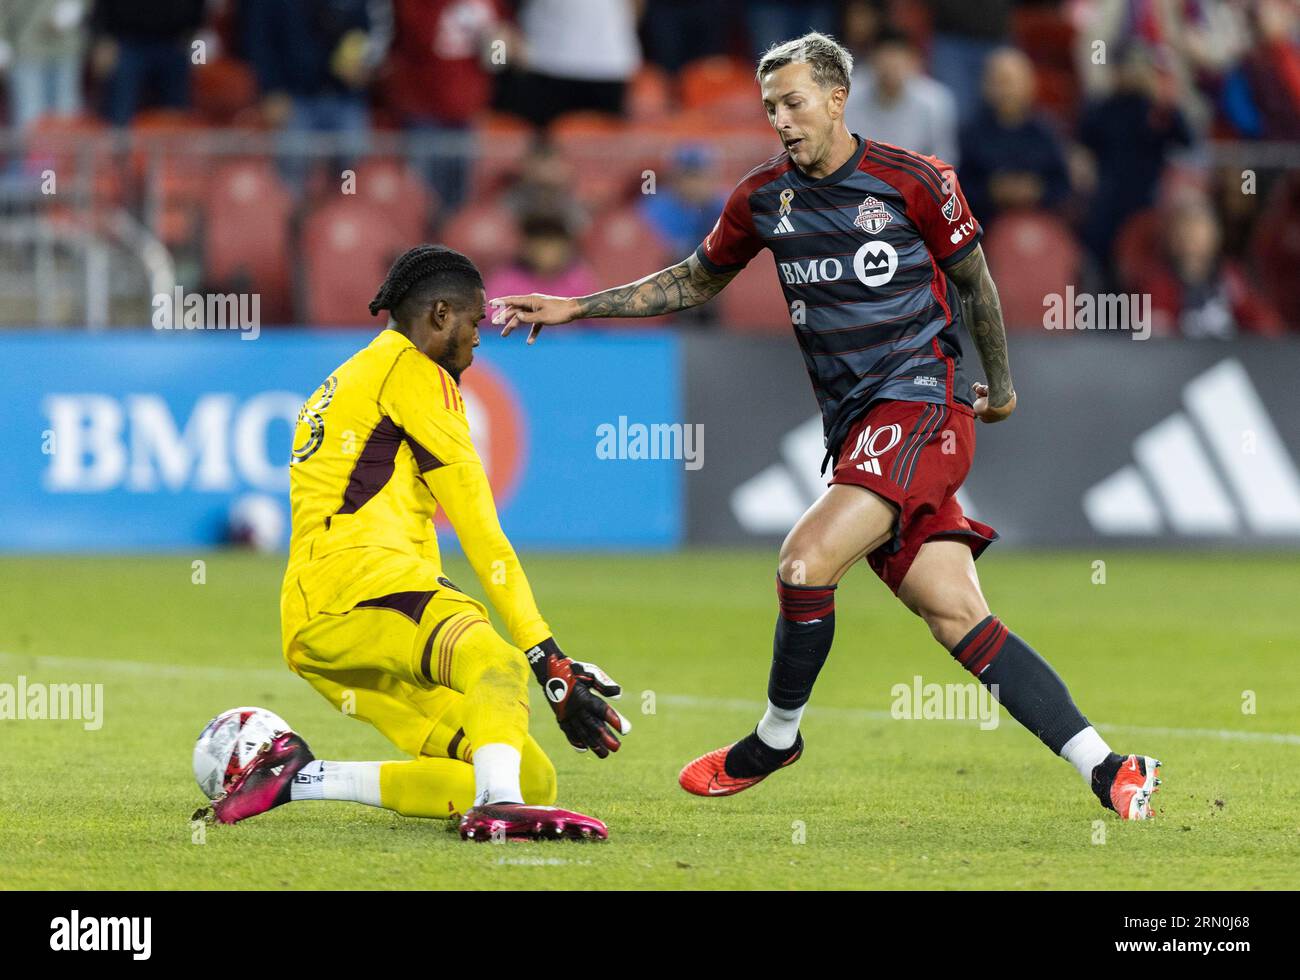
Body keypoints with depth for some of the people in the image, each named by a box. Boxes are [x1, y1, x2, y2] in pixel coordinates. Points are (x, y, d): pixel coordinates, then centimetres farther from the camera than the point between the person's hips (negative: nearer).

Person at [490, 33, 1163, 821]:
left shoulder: (915, 181, -5)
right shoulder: (763, 198, 8)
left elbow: (975, 279, 9)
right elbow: (696, 282, 24)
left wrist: (1001, 385, 18)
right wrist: (575, 307, 18)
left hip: (921, 402, -5)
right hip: (854, 428, 5)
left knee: (806, 562, -21)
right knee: (959, 619, -5)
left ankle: (776, 739, 2)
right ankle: (1109, 771, -6)